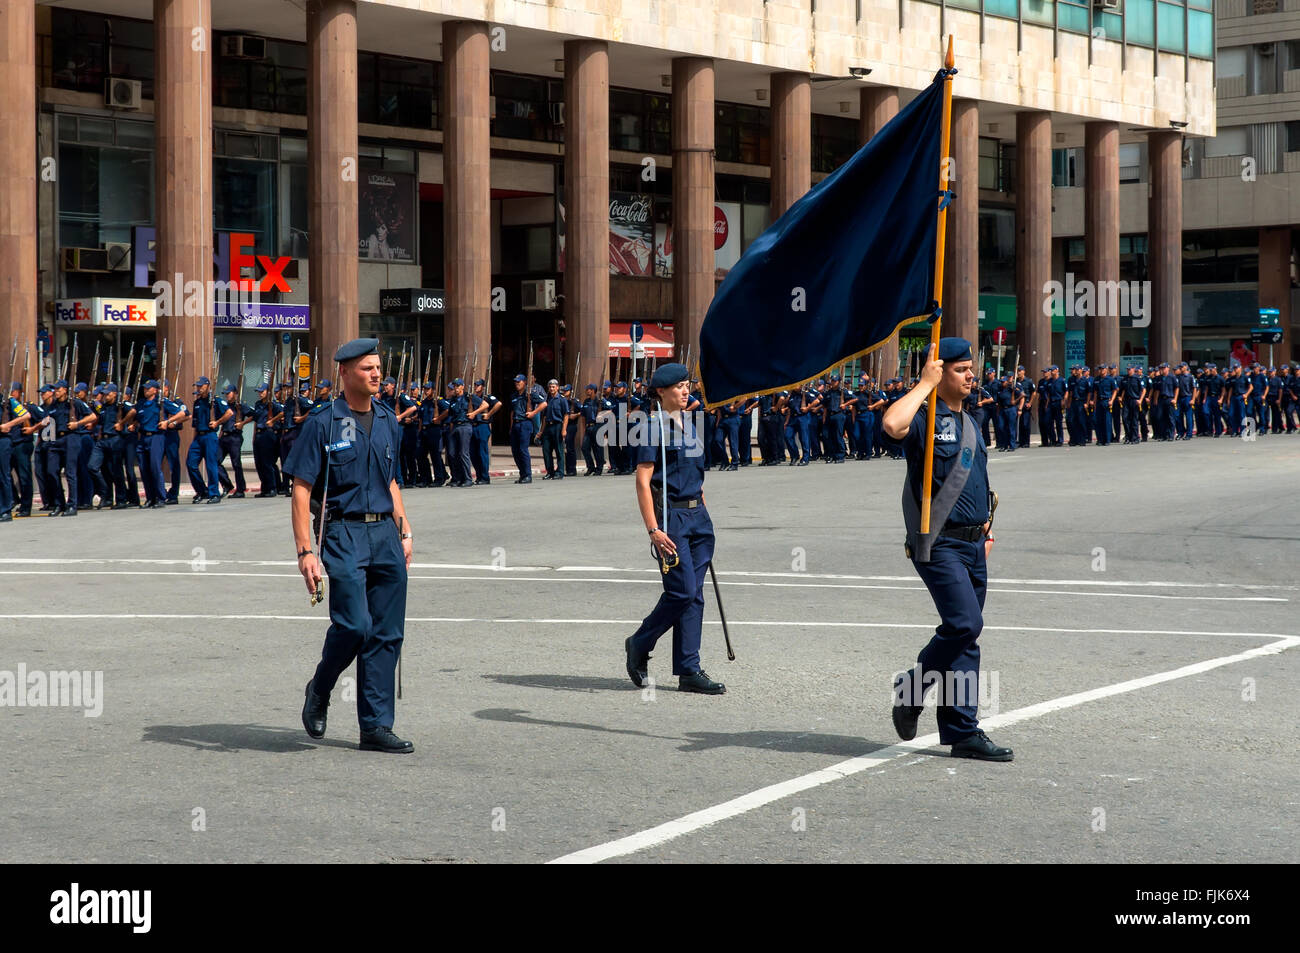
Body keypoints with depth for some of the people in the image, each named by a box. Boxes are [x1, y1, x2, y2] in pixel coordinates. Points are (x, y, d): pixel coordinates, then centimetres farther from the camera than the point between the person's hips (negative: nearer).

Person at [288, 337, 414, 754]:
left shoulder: (387, 420, 14)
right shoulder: (323, 422, -5)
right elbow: (301, 490, -7)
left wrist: (403, 532, 16)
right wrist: (306, 551, -14)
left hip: (385, 533, 6)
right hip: (344, 533, -6)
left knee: (387, 633, 3)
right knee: (354, 624, -16)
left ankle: (376, 726, 9)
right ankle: (318, 692, 12)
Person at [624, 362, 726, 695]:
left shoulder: (689, 425, 15)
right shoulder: (654, 427, -9)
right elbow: (643, 482, -14)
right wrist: (654, 530, -20)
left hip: (698, 516, 8)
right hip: (670, 516, -8)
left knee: (694, 595, 5)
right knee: (682, 591, -11)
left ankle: (689, 671, 8)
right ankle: (639, 645, 10)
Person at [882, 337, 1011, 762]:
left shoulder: (968, 423, 18)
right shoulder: (924, 418, -9)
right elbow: (893, 424, -34)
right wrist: (924, 384, -22)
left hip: (973, 544, 8)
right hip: (939, 543, -8)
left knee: (965, 633, 7)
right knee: (965, 623, -19)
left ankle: (962, 732, 9)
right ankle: (911, 687, 3)